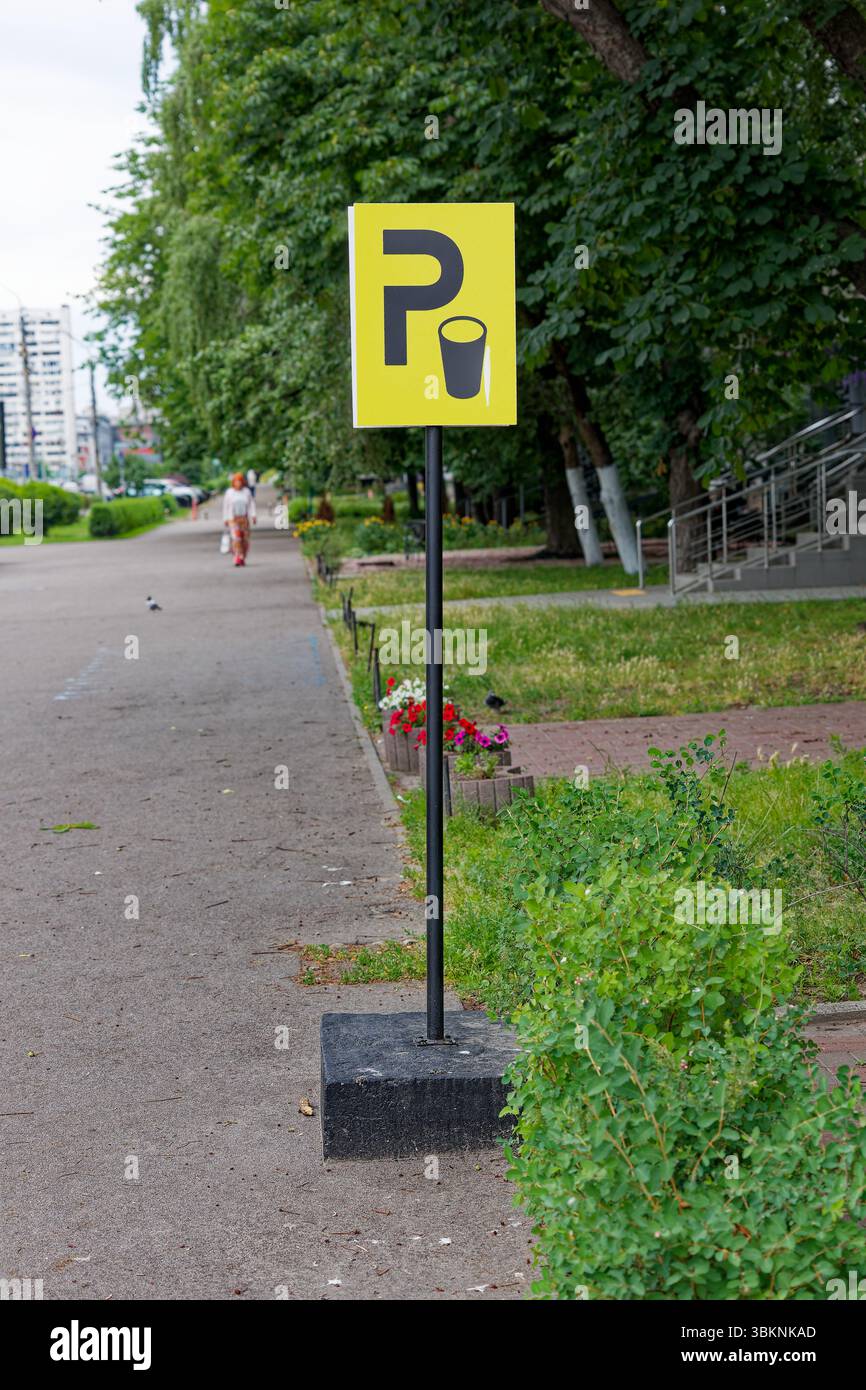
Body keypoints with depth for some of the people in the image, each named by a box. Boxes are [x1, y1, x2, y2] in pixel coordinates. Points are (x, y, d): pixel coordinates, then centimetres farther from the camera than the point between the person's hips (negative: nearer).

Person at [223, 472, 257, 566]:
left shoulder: (247, 491, 3)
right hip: (233, 518, -2)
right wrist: (225, 519, 6)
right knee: (236, 537, -18)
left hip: (244, 519, 2)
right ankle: (238, 557, -22)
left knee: (245, 539, 2)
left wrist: (253, 516, -11)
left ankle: (243, 558, 17)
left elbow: (251, 504, 2)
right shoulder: (229, 492, 2)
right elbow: (225, 506, 8)